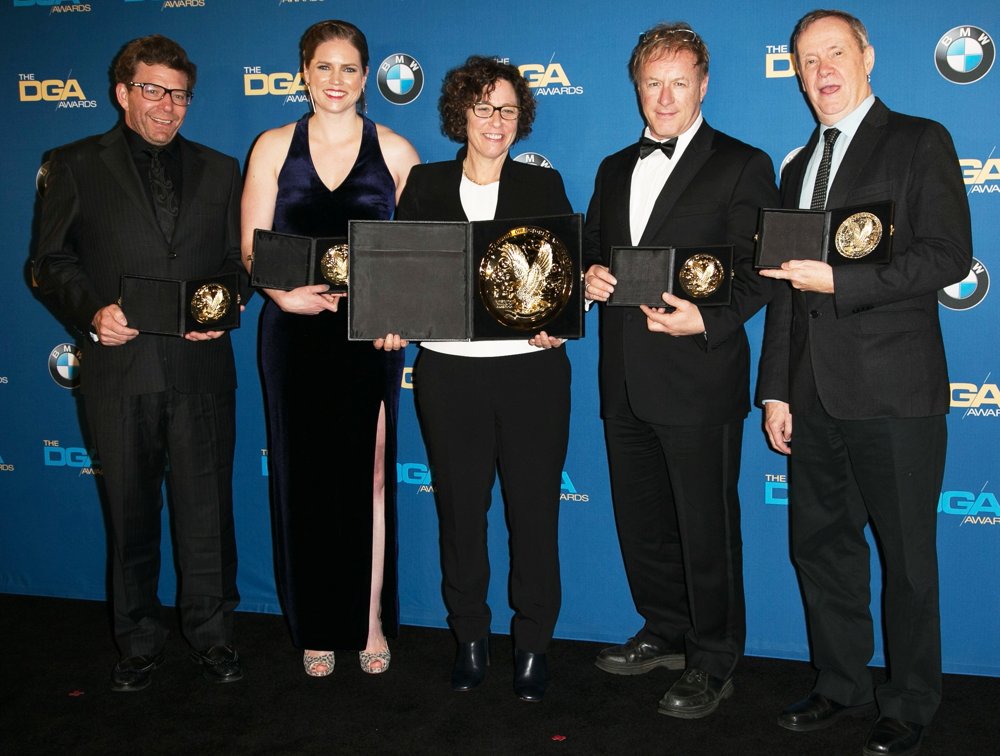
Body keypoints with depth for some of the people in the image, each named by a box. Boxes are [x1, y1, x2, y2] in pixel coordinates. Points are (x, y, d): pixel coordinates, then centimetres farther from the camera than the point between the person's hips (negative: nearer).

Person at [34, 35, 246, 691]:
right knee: (131, 512, 11)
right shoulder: (79, 165, 7)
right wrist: (92, 311, -14)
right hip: (119, 367, -1)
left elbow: (239, 262, 12)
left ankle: (212, 634, 24)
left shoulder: (219, 170, 12)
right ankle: (140, 640, 27)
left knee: (207, 508, 7)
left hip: (200, 366, 1)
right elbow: (53, 261, 4)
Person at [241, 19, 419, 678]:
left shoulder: (394, 151, 4)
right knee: (305, 477, 6)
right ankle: (317, 628, 20)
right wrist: (287, 294, -15)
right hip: (295, 332, 1)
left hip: (370, 333, -1)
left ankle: (370, 622, 17)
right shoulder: (274, 148, 6)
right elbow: (251, 248, 3)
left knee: (369, 476, 2)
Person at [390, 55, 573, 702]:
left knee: (534, 509, 5)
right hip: (450, 373, 1)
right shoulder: (425, 186, 8)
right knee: (460, 509, 10)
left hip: (531, 370, -1)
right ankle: (471, 637, 27)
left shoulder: (544, 186, 7)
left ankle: (534, 644, 21)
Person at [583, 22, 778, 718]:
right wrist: (590, 277, -1)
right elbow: (593, 253, 22)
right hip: (626, 384, 6)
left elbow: (757, 271, -7)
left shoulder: (742, 165, -1)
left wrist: (707, 321, -23)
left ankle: (712, 663, 21)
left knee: (707, 529, 4)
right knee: (641, 523, 17)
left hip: (700, 379, -6)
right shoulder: (614, 170, 17)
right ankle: (668, 633, 37)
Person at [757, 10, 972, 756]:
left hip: (894, 393, -6)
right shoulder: (799, 168, 18)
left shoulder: (919, 142, 0)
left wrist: (839, 280, -18)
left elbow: (950, 254, -12)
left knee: (908, 557, 5)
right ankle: (841, 685, 29)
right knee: (821, 546, 13)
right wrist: (776, 390, 12)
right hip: (815, 397, 6)